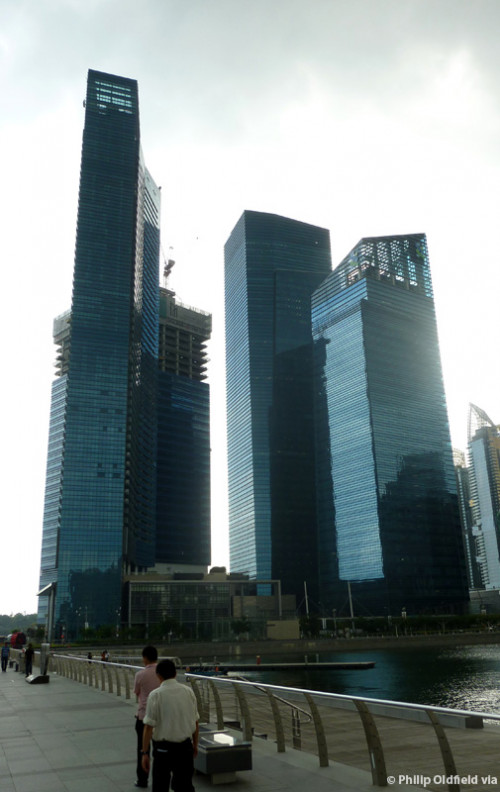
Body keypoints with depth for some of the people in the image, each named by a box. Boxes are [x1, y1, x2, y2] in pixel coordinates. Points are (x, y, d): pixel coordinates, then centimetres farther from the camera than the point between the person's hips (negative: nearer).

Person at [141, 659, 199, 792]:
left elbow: (149, 726, -14)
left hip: (163, 748, -3)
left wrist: (145, 753, -8)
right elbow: (195, 722, 7)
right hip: (185, 747, 3)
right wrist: (195, 744, 20)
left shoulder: (155, 695, -11)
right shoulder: (188, 691, 0)